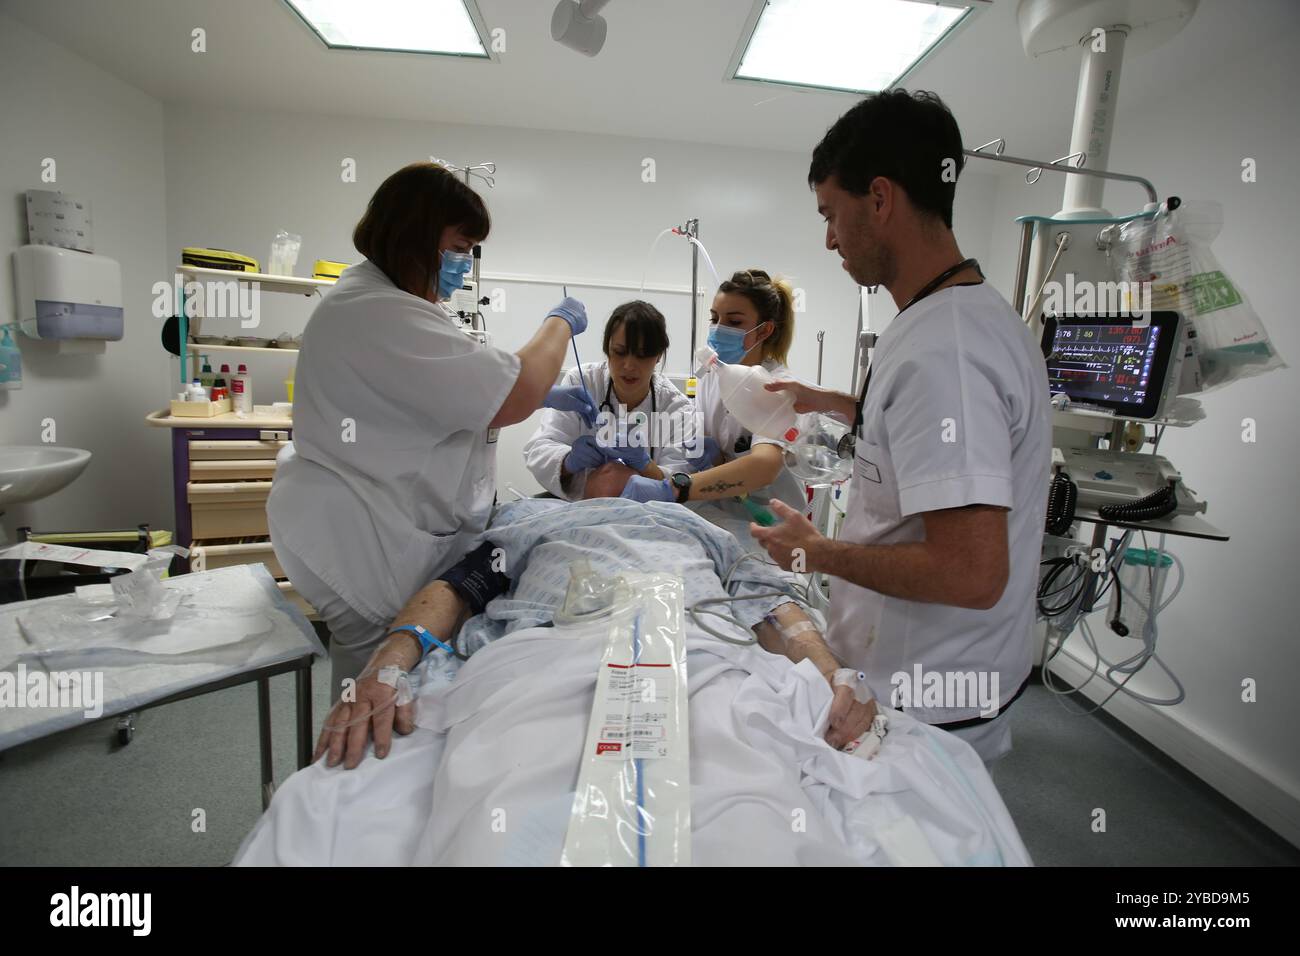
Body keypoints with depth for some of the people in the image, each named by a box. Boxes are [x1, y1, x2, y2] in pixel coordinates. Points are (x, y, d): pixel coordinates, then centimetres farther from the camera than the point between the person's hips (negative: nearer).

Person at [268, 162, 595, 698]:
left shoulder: (382, 300, 13)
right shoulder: (380, 315, -24)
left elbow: (458, 394, 22)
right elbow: (510, 398, -26)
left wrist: (541, 397, 12)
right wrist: (560, 325, -9)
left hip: (398, 536, 10)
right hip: (372, 557, -10)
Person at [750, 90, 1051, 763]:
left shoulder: (937, 348, -28)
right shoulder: (985, 315, 6)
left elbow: (971, 573, -31)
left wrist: (816, 552, -17)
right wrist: (834, 405, 25)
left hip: (920, 706, -9)